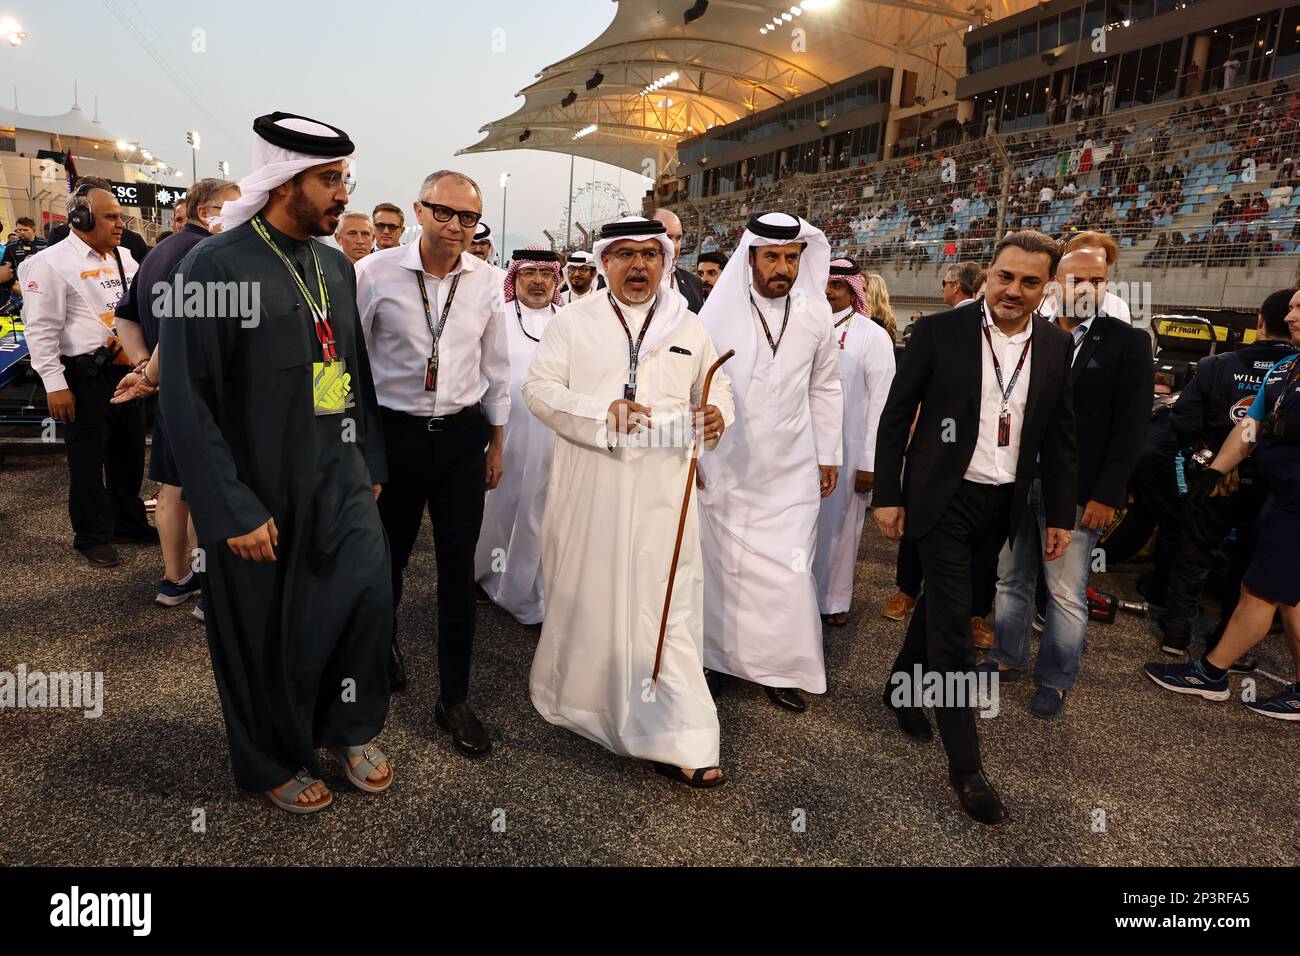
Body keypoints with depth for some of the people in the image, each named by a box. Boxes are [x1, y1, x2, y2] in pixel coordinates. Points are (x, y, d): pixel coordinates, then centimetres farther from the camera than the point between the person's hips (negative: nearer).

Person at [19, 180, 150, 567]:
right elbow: (41, 329, -12)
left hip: (128, 371, 7)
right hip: (87, 379, -6)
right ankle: (92, 537, 17)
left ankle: (129, 521, 32)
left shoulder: (125, 259, 12)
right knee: (88, 460, 4)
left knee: (130, 454, 16)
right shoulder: (52, 262, -9)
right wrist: (55, 385, -15)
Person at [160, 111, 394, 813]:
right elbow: (186, 402, -15)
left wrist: (369, 462, 11)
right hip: (259, 491, -5)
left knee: (368, 594, 0)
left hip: (339, 474, 5)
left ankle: (351, 727, 28)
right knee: (264, 633, 10)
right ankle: (275, 762, 35)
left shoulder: (336, 266, 6)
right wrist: (233, 511, -16)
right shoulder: (215, 266, -14)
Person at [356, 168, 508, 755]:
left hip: (462, 436, 2)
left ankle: (454, 699, 16)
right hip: (394, 433, -1)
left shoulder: (486, 281, 0)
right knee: (387, 554, 15)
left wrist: (496, 442, 10)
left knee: (459, 568, 3)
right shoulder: (375, 273, -9)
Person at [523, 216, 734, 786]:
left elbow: (717, 387, 18)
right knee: (585, 595, 11)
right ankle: (572, 693, 37)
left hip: (663, 491, 1)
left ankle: (676, 742, 0)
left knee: (669, 607, -4)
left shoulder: (689, 328, 12)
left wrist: (717, 415, -7)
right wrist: (600, 413, -16)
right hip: (588, 489, 0)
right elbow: (538, 387, 0)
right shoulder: (573, 321, 6)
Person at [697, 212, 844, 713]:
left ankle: (782, 667, 16)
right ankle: (720, 656, 23)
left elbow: (825, 390, 10)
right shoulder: (719, 312, -4)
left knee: (789, 570, 1)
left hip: (791, 469, 2)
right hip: (726, 466, -1)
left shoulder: (816, 315, 3)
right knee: (724, 565, 7)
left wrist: (829, 456, 10)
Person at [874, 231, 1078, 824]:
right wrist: (888, 496, -8)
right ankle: (966, 767, 6)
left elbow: (1059, 436, 8)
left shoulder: (1056, 346, 3)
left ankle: (902, 687, 42)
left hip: (1002, 505, 4)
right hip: (945, 498, -4)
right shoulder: (940, 331, -9)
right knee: (953, 625, -3)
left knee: (941, 603, 19)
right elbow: (896, 415, -6)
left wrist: (1061, 515, 8)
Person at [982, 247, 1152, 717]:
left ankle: (1056, 680, 22)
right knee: (1012, 579, 15)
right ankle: (1007, 659, 32)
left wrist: (1107, 496, -11)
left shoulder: (1128, 343, -3)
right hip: (1017, 481, 4)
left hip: (1075, 490, -3)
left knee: (1066, 592, 6)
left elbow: (1131, 427, -6)